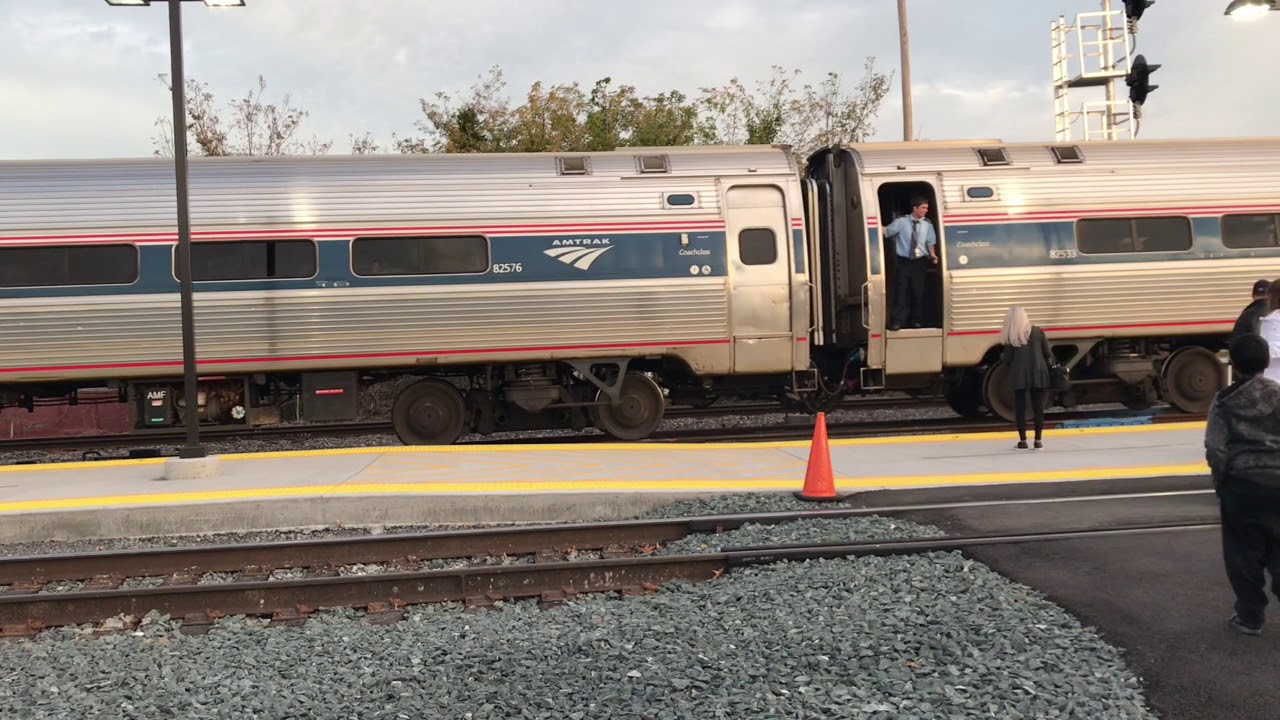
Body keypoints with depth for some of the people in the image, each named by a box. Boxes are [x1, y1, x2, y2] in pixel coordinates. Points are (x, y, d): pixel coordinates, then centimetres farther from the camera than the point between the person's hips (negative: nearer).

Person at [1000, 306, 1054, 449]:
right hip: (1038, 374, 2)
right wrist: (1052, 364, 22)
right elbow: (1047, 353, 5)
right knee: (1038, 407, 9)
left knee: (1020, 407, 8)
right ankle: (1038, 440, 12)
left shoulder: (1011, 337, -6)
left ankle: (1023, 440, 9)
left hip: (1019, 375, -2)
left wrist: (1001, 357, 19)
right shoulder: (1038, 332, 0)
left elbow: (1007, 359, -3)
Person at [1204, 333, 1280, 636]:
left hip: (1240, 484, -1)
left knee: (1244, 554, 8)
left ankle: (1250, 617, 14)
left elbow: (1215, 447, -8)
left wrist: (1221, 480, 5)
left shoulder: (1224, 401, -5)